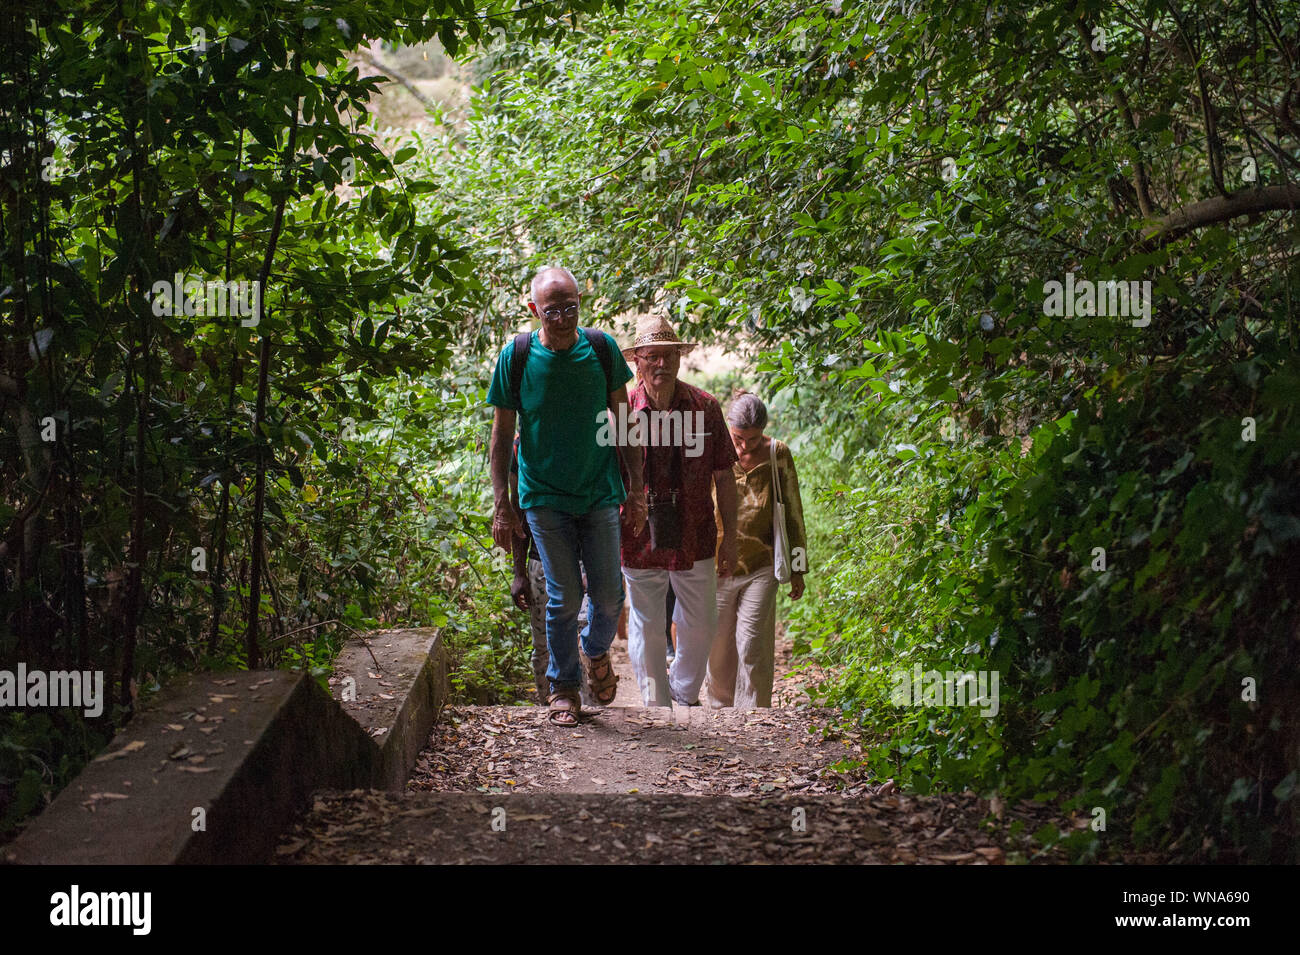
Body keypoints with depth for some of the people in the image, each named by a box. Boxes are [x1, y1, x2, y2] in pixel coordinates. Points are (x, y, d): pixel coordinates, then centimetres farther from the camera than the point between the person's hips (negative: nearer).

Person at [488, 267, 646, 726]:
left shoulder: (601, 348, -4)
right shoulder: (517, 356, -8)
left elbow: (622, 421, 5)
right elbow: (502, 434, -2)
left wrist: (636, 489, 3)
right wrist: (501, 504, -5)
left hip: (600, 493, 1)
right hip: (544, 495, -1)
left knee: (609, 594, 1)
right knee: (564, 596, 0)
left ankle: (595, 652, 33)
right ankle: (563, 687, 19)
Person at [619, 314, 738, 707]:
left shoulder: (705, 407, -3)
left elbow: (724, 476, 3)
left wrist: (730, 537, 3)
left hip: (695, 540, 2)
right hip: (640, 542, -1)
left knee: (701, 626, 13)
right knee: (647, 631, 8)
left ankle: (685, 692, 39)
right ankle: (657, 707, 26)